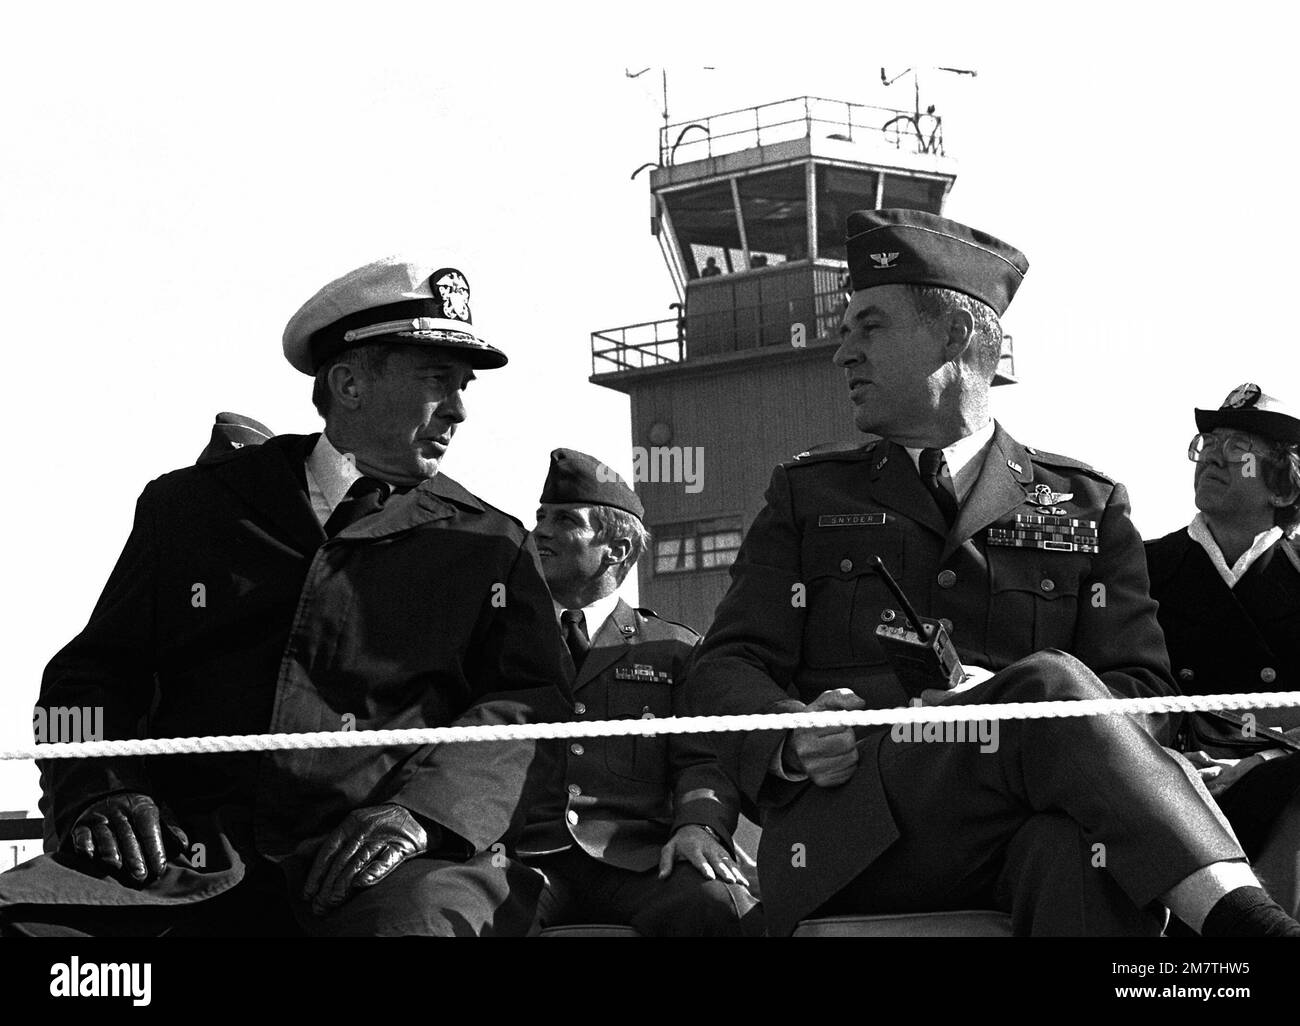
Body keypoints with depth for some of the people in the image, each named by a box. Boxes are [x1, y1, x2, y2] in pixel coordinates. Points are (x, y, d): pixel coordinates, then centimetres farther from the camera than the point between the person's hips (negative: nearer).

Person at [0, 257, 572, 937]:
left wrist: (424, 810, -15)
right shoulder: (190, 506, 20)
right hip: (194, 851, 1)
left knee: (413, 915, -38)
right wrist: (102, 791, -4)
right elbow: (93, 672, 19)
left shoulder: (489, 547, 18)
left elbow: (529, 704, 6)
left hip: (381, 865, -1)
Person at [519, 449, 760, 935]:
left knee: (718, 909, -34)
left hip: (635, 855, 1)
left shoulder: (674, 650, 21)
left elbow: (703, 760, 11)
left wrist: (699, 824, -13)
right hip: (520, 852, -1)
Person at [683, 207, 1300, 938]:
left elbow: (1144, 689, 9)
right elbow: (726, 672, 15)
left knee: (1084, 854, -41)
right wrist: (793, 743, -11)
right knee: (1050, 683, -33)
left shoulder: (1088, 509, 21)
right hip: (848, 842, -1)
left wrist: (996, 699, -13)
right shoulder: (808, 499, 24)